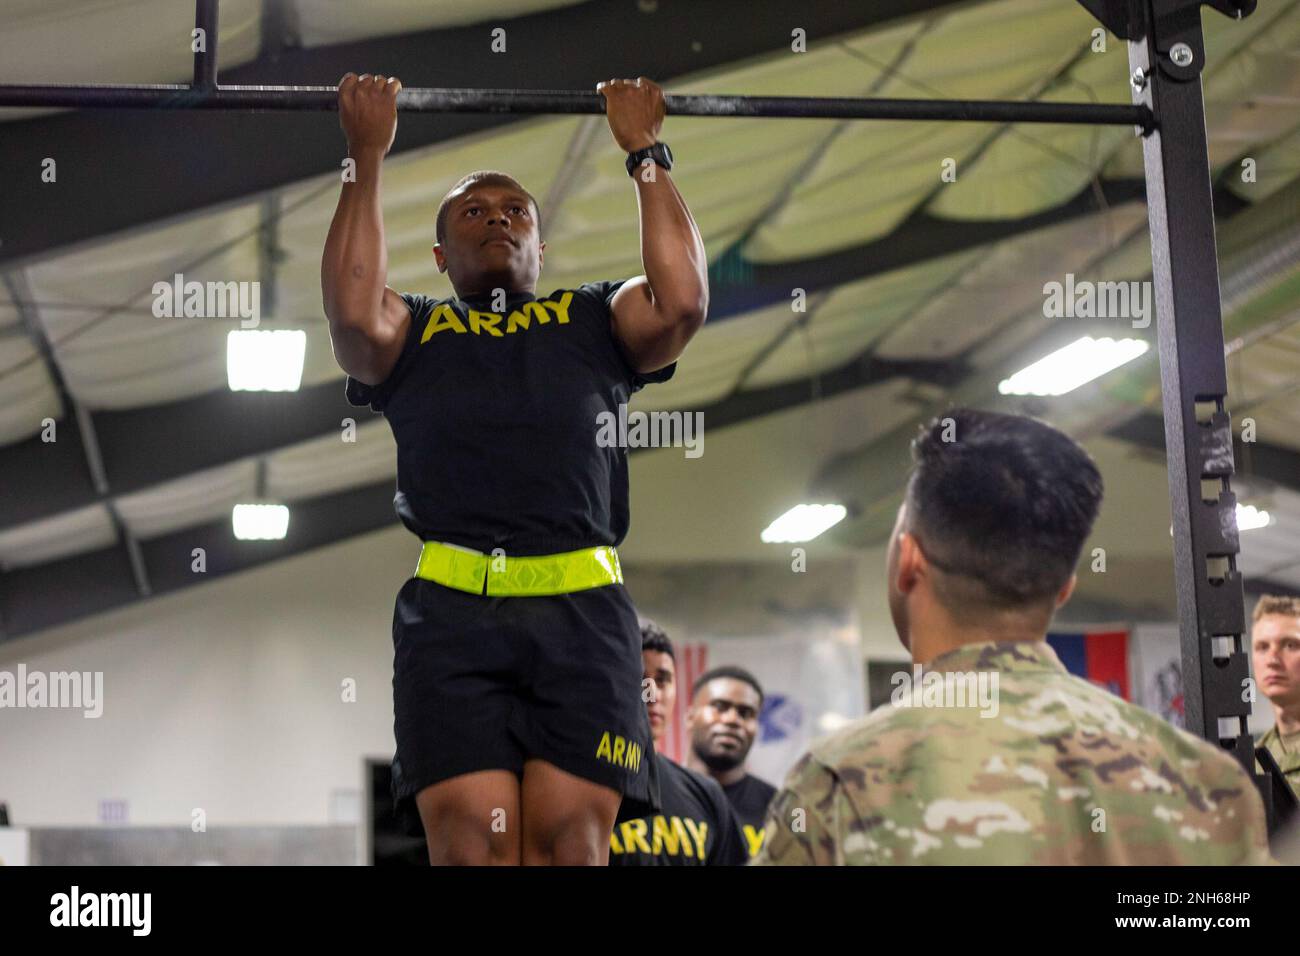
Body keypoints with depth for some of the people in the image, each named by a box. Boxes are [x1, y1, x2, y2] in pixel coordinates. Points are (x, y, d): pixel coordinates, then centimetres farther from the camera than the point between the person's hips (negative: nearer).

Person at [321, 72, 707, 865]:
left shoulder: (592, 321, 25)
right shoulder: (414, 331, 23)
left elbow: (683, 300, 4)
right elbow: (355, 310, 0)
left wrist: (647, 153, 13)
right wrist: (368, 158, 8)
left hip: (580, 612, 1)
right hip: (452, 612, 0)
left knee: (570, 840, -10)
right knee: (472, 841, -13)